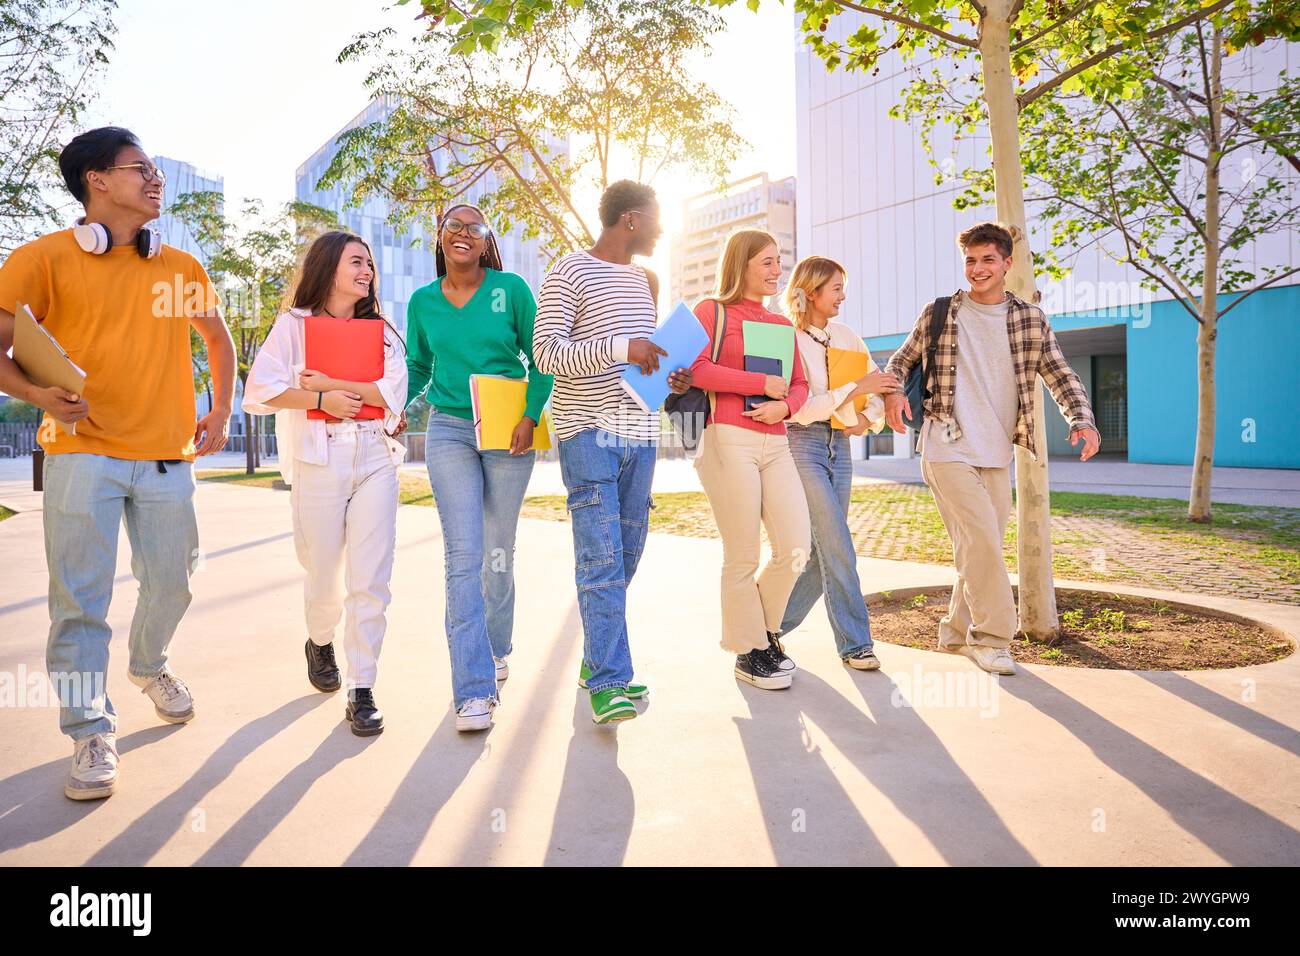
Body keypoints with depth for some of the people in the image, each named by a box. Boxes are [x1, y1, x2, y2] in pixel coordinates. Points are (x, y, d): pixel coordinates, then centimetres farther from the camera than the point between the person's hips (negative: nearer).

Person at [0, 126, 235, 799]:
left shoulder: (180, 268, 10)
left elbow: (217, 337, 24)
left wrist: (220, 413, 15)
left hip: (167, 457, 4)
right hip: (82, 453, -3)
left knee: (170, 584, 12)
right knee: (79, 601, -4)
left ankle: (149, 666, 41)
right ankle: (91, 733, 7)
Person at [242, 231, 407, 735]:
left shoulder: (379, 329, 16)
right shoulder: (293, 325, 9)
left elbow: (393, 391, -1)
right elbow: (259, 391, -3)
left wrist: (329, 382, -6)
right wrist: (319, 399, -10)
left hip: (376, 458, 2)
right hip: (318, 461, -1)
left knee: (370, 580, -5)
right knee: (325, 577, 6)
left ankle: (362, 690, 2)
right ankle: (320, 642, 39)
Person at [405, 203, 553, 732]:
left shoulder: (510, 288, -1)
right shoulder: (422, 301, 8)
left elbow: (539, 359, 2)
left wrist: (530, 416, -10)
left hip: (507, 432, -1)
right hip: (449, 431, 1)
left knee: (498, 553, 9)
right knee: (463, 556, -9)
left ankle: (496, 649, 33)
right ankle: (475, 689, -8)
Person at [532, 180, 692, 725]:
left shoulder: (644, 281, 19)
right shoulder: (569, 274, -4)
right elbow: (545, 353, -14)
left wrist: (671, 380, 7)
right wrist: (619, 347, -25)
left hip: (639, 435, 8)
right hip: (589, 433, -7)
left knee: (626, 554, 10)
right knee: (601, 558, -12)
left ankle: (597, 661, 24)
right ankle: (608, 684, -8)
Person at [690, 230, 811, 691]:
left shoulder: (782, 324, 21)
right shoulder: (711, 310, 3)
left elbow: (800, 383, 19)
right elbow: (696, 368, -11)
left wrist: (785, 405, -5)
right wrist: (762, 383, -10)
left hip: (775, 444, 6)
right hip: (728, 441, -6)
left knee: (795, 546, -1)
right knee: (743, 556, -1)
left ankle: (764, 629, 23)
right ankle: (749, 650, 14)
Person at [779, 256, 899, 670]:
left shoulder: (848, 336, 13)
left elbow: (881, 387, 16)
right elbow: (799, 407, -15)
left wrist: (868, 418, -4)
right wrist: (855, 388, -17)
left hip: (839, 446, 7)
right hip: (802, 444, -6)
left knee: (825, 550, 7)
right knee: (838, 547, -9)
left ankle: (774, 624, 24)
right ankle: (855, 643, 2)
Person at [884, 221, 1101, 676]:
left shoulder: (1030, 319, 8)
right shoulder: (939, 314, 2)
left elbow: (1061, 376, 7)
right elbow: (901, 360, 12)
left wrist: (1082, 419, -11)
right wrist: (892, 393, -9)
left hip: (997, 455, 4)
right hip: (948, 449, -4)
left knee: (984, 546, 9)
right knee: (981, 539, -14)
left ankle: (957, 631, 26)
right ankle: (991, 637, -1)